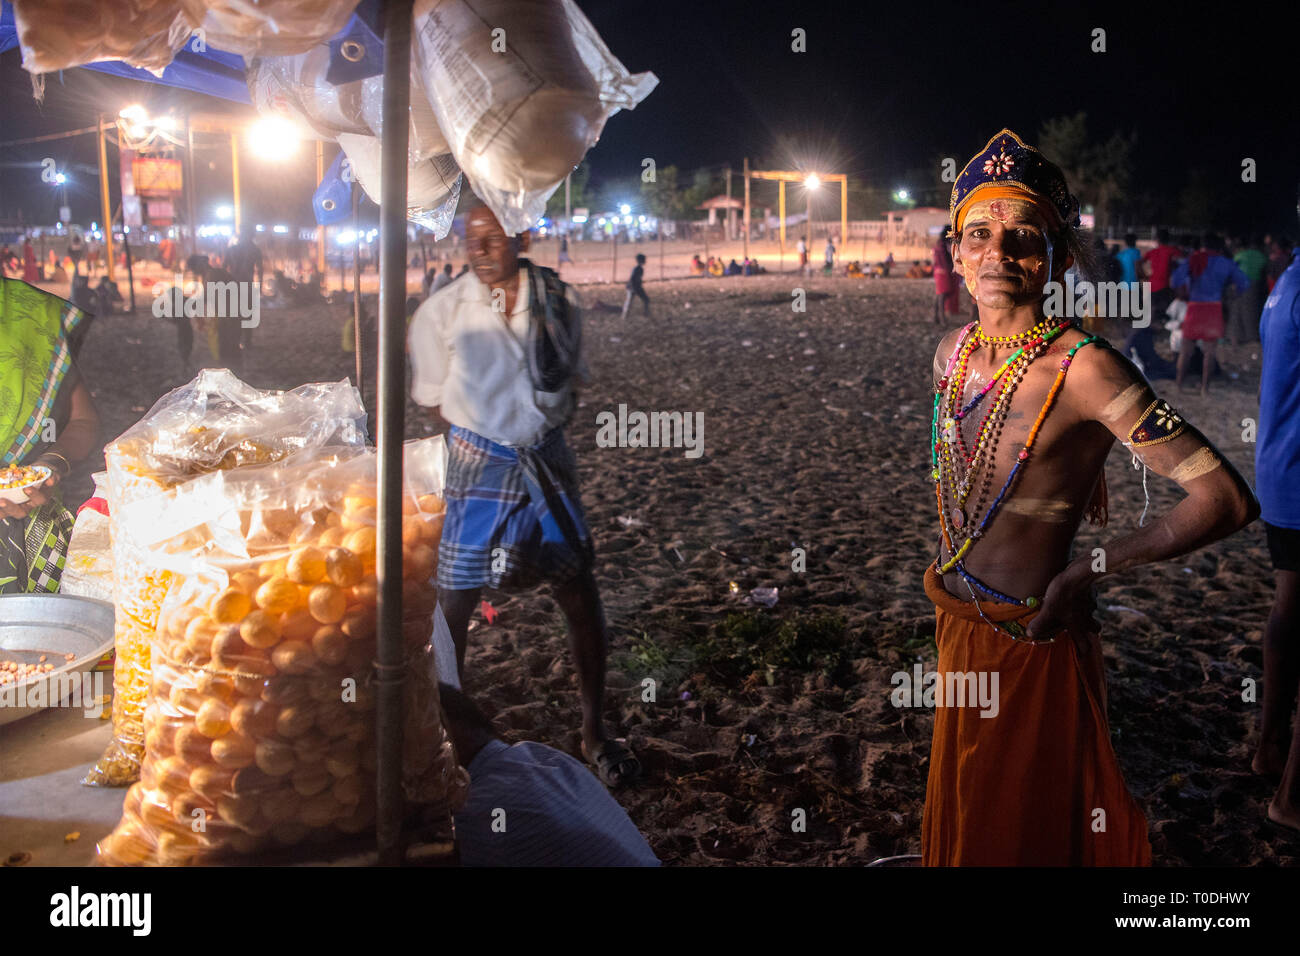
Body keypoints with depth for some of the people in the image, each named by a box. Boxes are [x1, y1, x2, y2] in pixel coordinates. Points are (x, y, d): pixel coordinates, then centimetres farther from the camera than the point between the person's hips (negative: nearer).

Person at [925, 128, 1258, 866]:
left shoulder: (1085, 369, -23)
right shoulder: (954, 351, -1)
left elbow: (1229, 499, -27)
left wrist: (1087, 571, -21)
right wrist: (946, 566, 11)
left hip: (1030, 641, -6)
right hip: (954, 622, 6)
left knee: (1027, 826, 15)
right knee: (962, 812, 25)